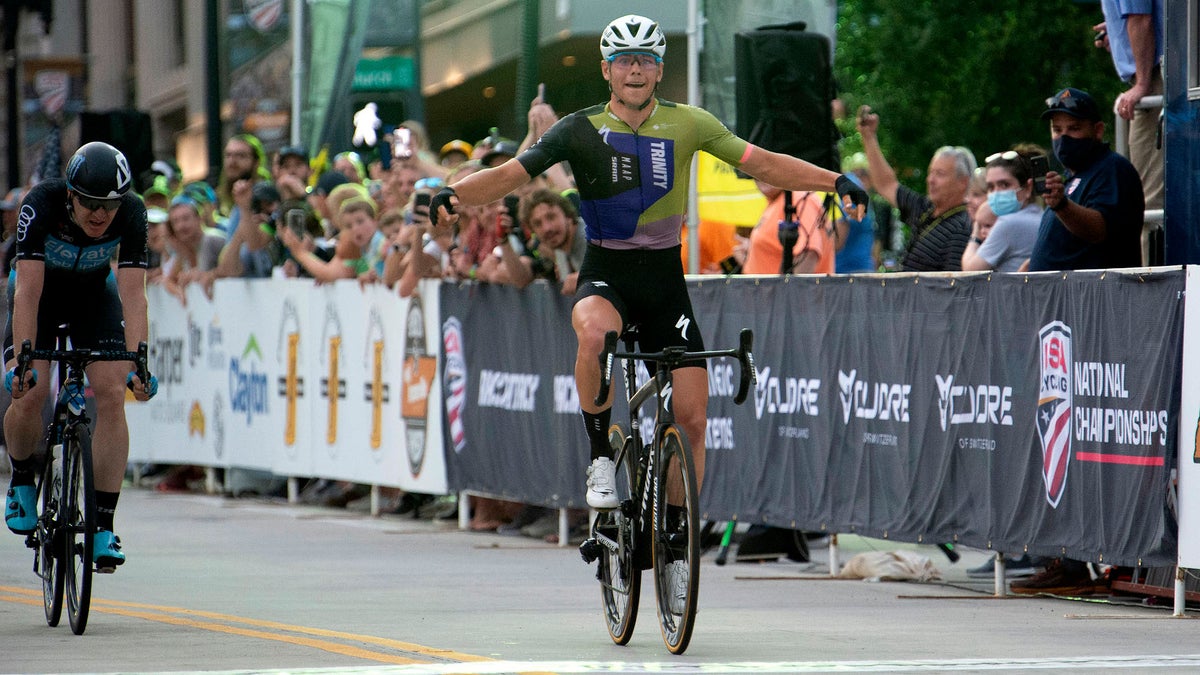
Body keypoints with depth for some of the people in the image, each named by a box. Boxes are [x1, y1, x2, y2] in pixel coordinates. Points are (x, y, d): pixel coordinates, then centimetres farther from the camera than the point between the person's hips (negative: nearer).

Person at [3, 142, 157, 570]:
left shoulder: (131, 213, -29)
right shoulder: (41, 205, -34)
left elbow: (133, 294, -32)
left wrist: (136, 364, -42)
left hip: (94, 293, 1)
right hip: (41, 291, -1)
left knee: (111, 393, -18)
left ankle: (103, 525, -15)